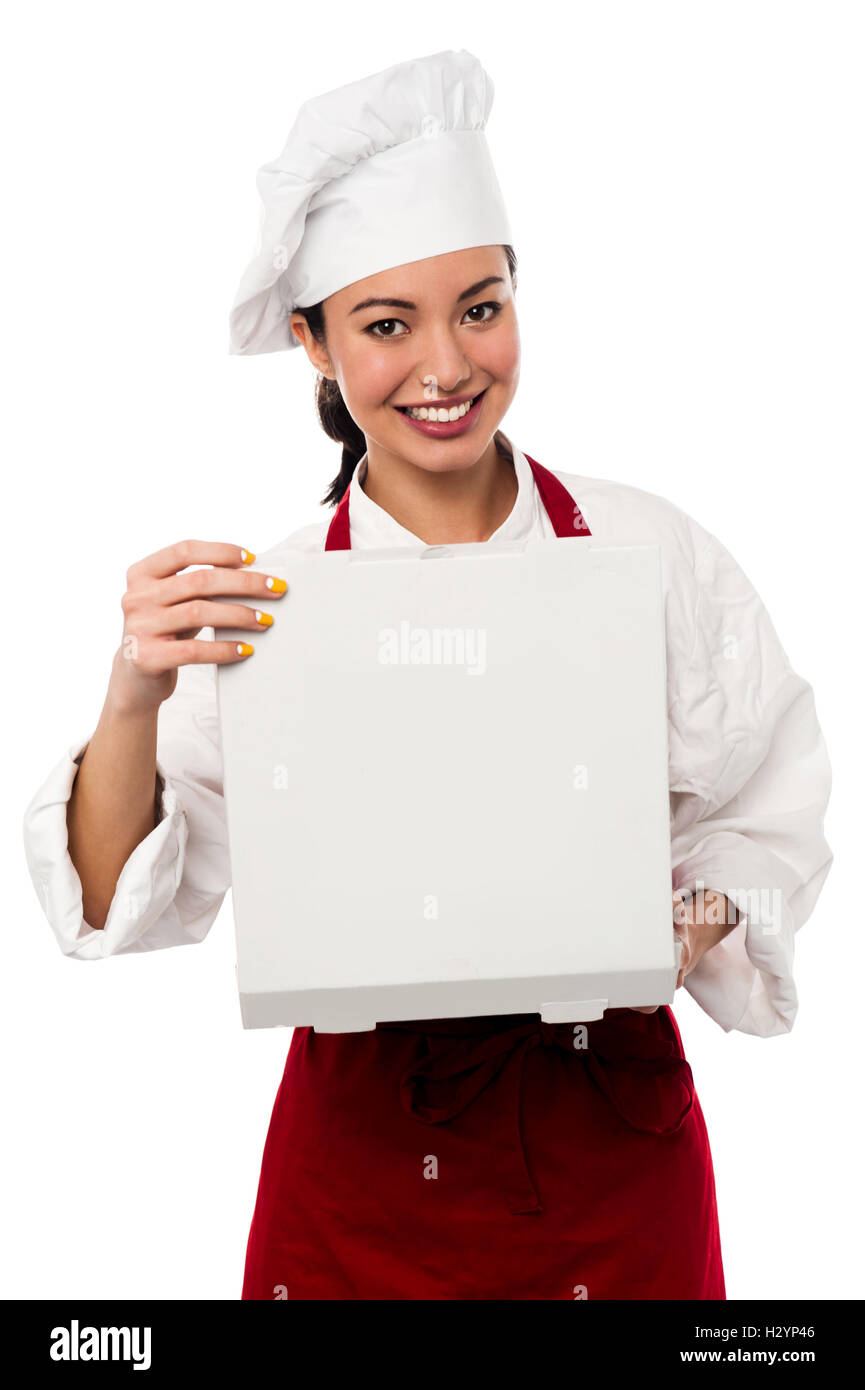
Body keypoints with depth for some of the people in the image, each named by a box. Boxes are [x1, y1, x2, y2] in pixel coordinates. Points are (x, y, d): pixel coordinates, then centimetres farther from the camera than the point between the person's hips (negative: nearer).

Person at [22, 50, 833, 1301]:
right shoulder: (261, 601, -9)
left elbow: (765, 821, 0)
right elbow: (126, 905, -11)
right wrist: (136, 695, -27)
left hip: (611, 1148, 1)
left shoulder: (652, 553, -8)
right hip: (363, 1173, 0)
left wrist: (695, 915, -20)